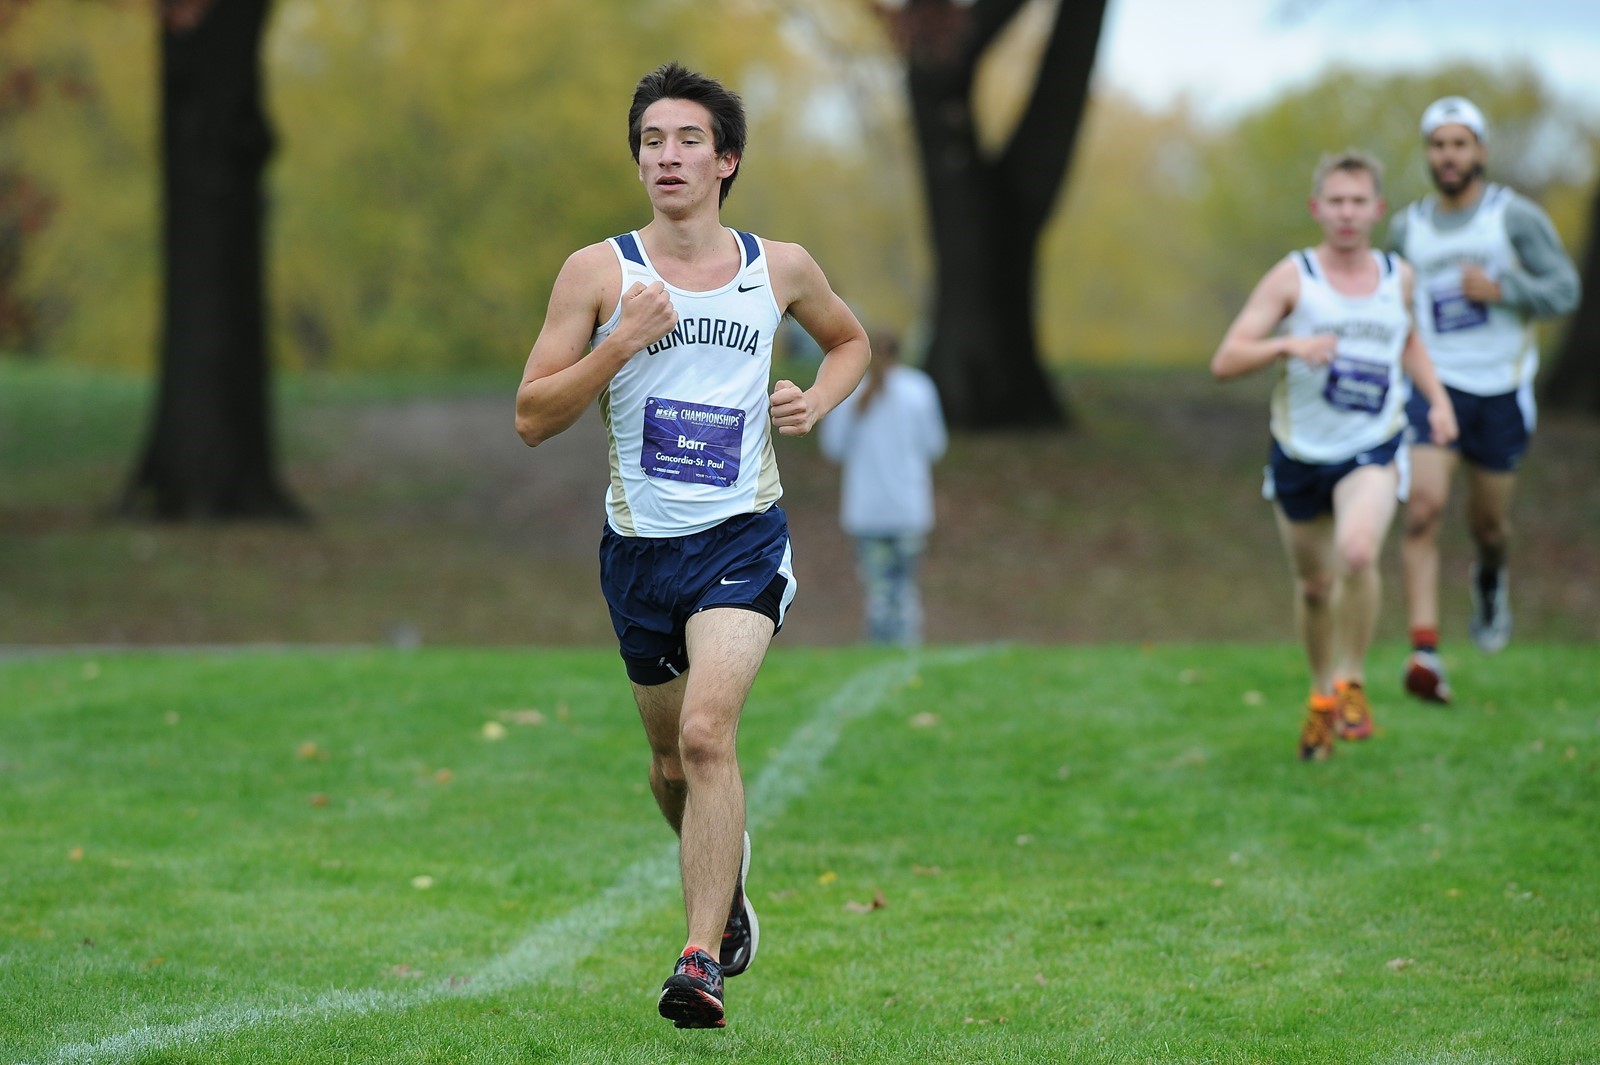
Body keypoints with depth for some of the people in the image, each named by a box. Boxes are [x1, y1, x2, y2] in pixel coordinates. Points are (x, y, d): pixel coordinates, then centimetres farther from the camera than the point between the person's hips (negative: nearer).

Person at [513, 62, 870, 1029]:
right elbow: (532, 419, -5)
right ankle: (727, 883, 46)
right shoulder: (599, 272, -2)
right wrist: (621, 343, -18)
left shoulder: (781, 269, 3)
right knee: (673, 765, 14)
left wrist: (818, 400, 3)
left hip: (743, 538, -2)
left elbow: (851, 340, 24)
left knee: (707, 732, -23)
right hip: (640, 544, 2)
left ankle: (703, 962, -23)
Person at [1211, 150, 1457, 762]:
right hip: (1300, 454, 0)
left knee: (1358, 552, -28)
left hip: (1373, 452, 0)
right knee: (1314, 584, 11)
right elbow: (1224, 362, -13)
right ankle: (1322, 695, 37)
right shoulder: (1292, 277, -7)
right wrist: (1287, 345, -30)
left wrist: (1437, 397, 12)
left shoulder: (1398, 276, 4)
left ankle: (1353, 683, -9)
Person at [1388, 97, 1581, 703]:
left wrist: (1500, 290, -21)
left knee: (1489, 521, 11)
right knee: (1424, 508, -19)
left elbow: (1565, 290, -8)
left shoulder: (1515, 217, -4)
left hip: (1501, 390, -1)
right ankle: (1425, 653, -25)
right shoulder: (1408, 228, 8)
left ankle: (1490, 577, 50)